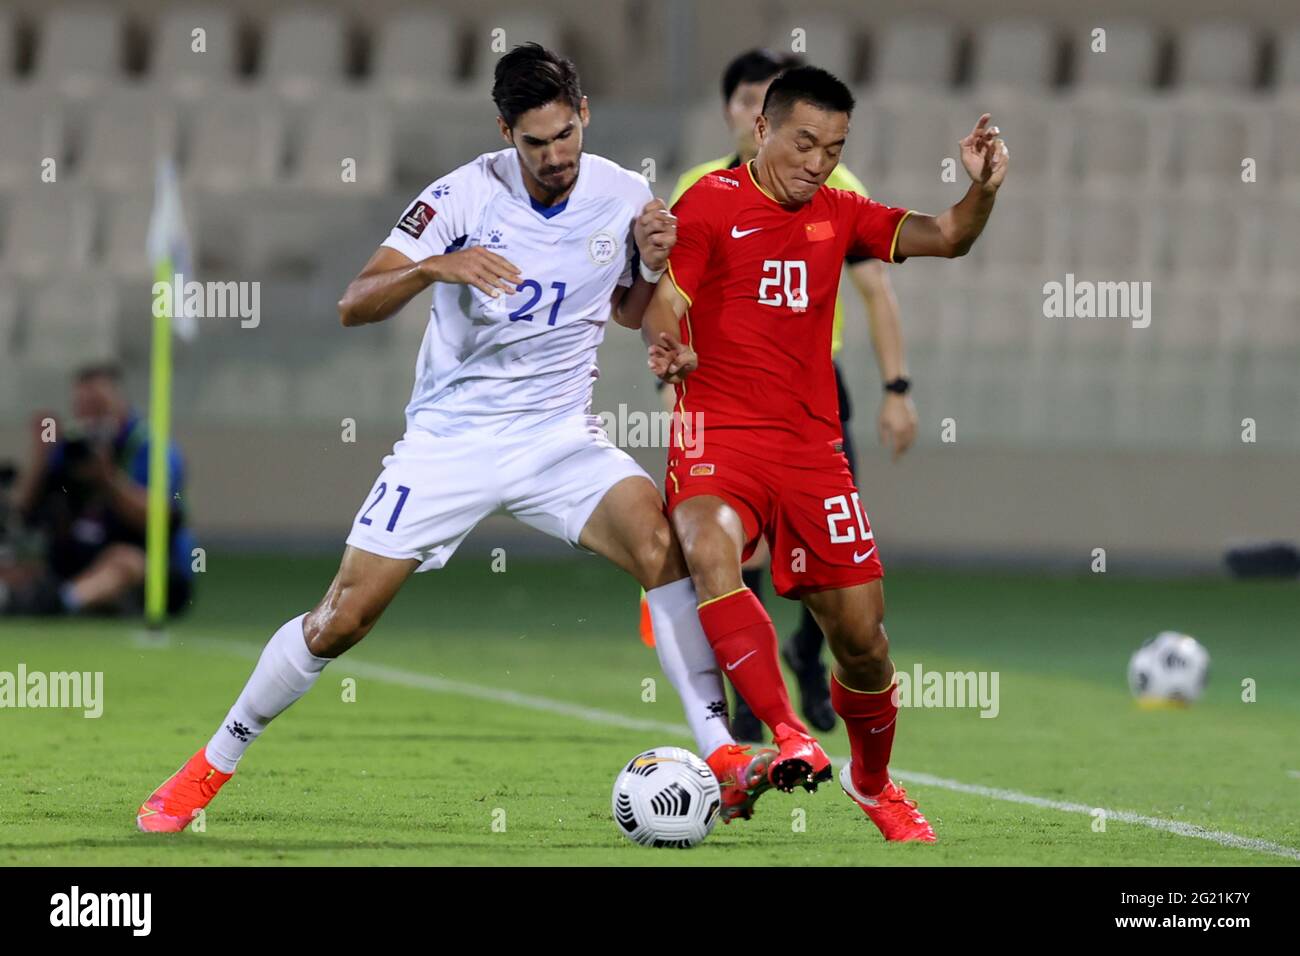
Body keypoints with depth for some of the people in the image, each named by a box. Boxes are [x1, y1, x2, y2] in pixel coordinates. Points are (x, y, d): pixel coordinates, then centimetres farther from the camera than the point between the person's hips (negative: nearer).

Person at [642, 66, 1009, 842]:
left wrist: (983, 189, -13)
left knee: (861, 634, 4)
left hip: (811, 444, 4)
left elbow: (947, 239, 7)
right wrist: (669, 348, -31)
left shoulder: (837, 215, 11)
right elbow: (661, 306, -9)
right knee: (709, 548, -37)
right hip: (719, 433, -4)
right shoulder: (711, 203, -3)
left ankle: (873, 781, 30)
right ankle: (788, 737, -40)